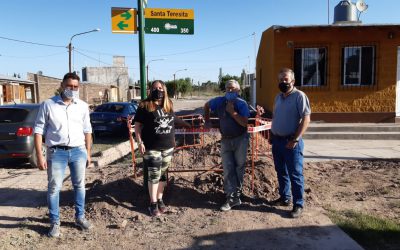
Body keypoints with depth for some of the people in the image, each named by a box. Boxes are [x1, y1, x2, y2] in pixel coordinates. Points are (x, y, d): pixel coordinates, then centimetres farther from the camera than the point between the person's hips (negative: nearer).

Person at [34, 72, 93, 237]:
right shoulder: (48, 105, -3)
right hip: (56, 152, -2)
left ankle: (80, 217, 28)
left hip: (78, 151, 3)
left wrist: (88, 153, 11)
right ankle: (55, 222, 19)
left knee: (79, 185, 12)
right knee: (54, 187, 4)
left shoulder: (83, 106, 5)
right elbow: (39, 130, -3)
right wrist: (39, 156, -8)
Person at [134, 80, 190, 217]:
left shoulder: (169, 105, 9)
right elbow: (137, 125, -4)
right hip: (151, 147, -4)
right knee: (153, 175, -1)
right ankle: (153, 203, 11)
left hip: (168, 146, 5)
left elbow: (174, 120, 23)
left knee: (163, 174, 12)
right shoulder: (144, 106, -4)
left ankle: (160, 200, 25)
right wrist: (139, 142, -11)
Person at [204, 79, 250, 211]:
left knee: (238, 168, 8)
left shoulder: (242, 104, -12)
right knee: (228, 169, 1)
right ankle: (232, 198, 7)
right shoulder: (220, 101, -2)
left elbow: (244, 123, -21)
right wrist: (207, 121, 13)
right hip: (226, 140, 3)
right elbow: (206, 105, 17)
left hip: (240, 139, -3)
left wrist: (232, 111, -22)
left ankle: (236, 194, 24)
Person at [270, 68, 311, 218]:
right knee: (281, 172, 16)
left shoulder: (299, 96, -10)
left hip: (291, 141, -7)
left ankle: (298, 204, 8)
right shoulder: (278, 97, 13)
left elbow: (306, 119, -16)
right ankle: (284, 198, 29)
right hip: (277, 140, 7)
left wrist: (295, 139, -21)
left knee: (295, 174, -1)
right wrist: (271, 135, 15)